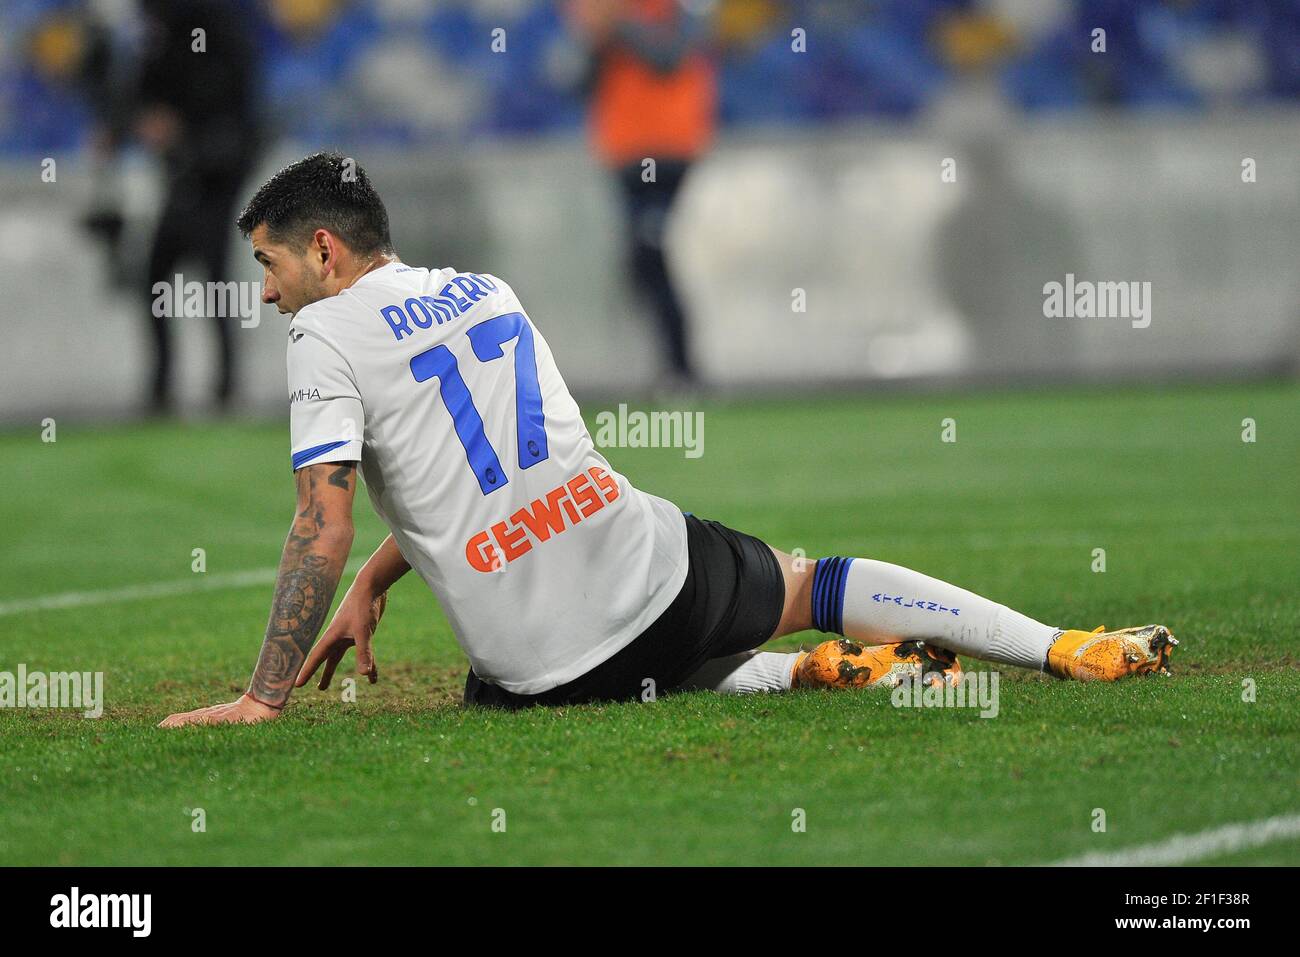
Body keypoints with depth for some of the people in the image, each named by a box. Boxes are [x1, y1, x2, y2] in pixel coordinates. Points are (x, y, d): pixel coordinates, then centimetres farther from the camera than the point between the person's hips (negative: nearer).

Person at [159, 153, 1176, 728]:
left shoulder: (329, 335, -5)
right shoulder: (483, 290, 17)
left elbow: (325, 527, -12)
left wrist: (266, 694, -7)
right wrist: (370, 588, 30)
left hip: (546, 663, -5)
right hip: (646, 557, 5)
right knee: (812, 586, 27)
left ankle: (810, 673, 2)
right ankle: (1068, 649, 20)